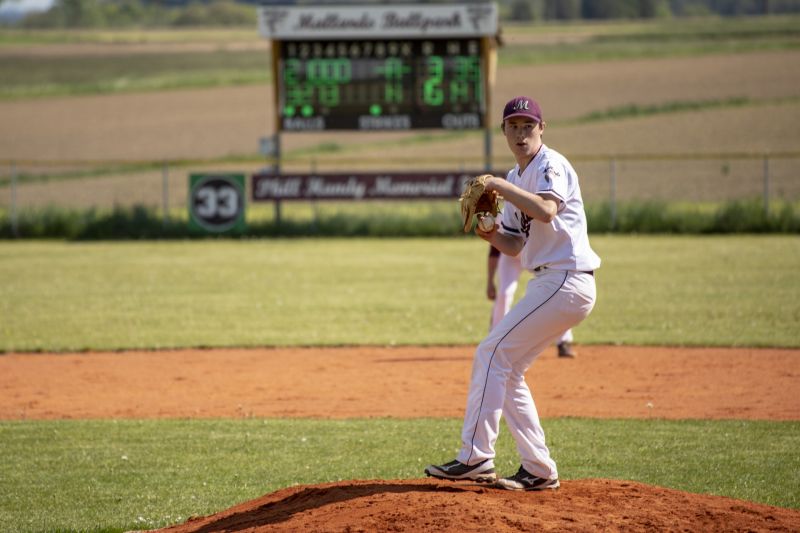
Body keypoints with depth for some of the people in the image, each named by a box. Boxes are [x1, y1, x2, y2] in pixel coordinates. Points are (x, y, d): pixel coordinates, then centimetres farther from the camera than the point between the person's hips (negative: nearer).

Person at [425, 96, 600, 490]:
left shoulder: (550, 165, -10)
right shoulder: (516, 179, 18)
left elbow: (546, 210, -31)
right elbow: (515, 246, 17)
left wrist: (498, 186, -25)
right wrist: (492, 236, -3)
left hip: (565, 280, -10)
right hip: (549, 283, 10)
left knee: (492, 354, -13)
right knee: (505, 371, 10)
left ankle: (475, 458, -12)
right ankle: (539, 471, 11)